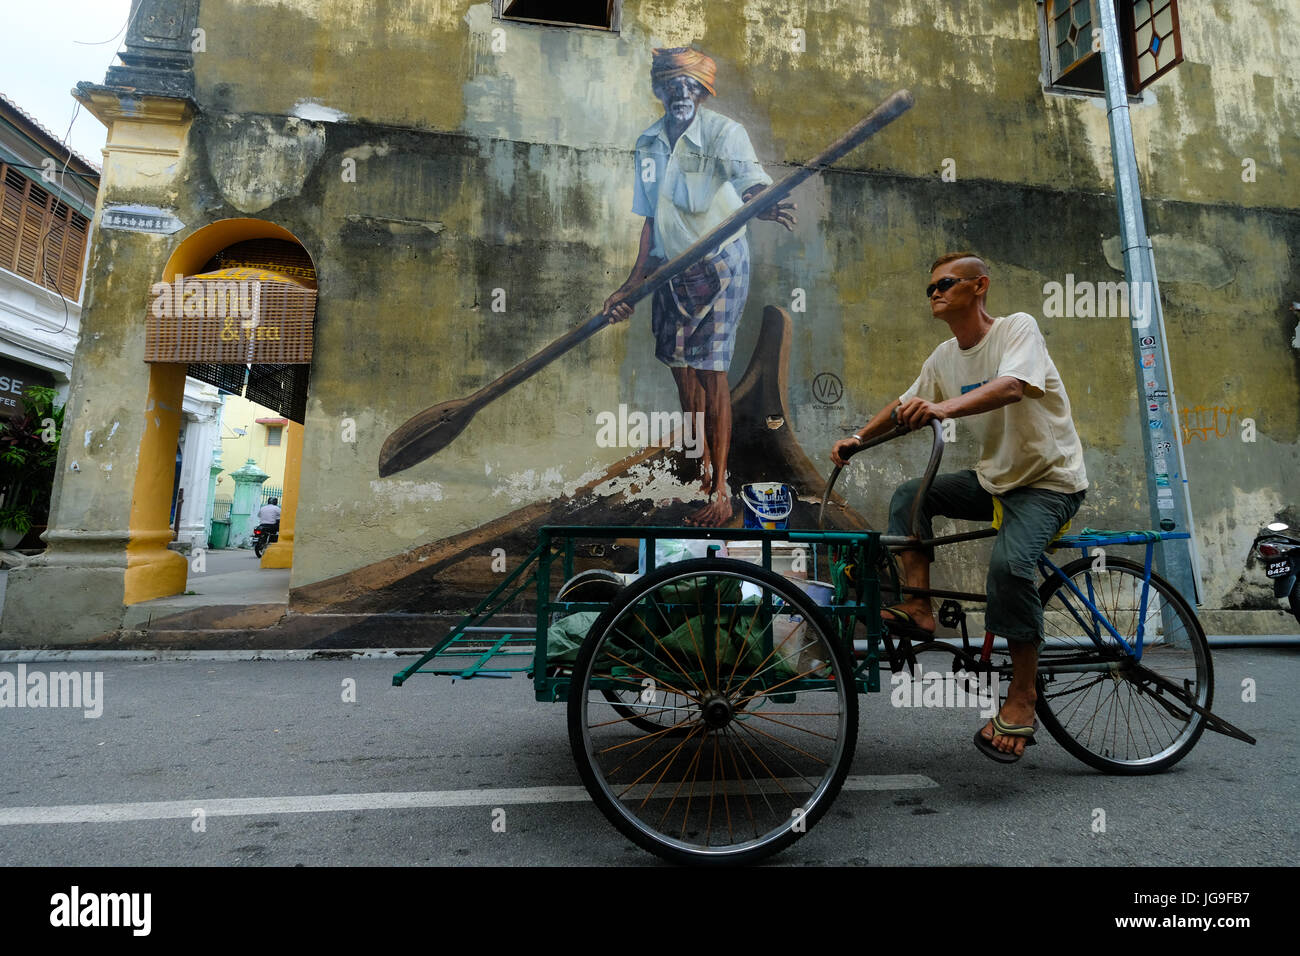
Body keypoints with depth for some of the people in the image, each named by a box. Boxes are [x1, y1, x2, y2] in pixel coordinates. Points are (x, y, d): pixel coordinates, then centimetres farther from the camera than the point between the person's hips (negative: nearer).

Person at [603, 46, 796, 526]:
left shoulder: (723, 132, -9)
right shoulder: (649, 144, 9)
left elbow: (751, 179, -28)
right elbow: (652, 219, 12)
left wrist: (762, 203, -53)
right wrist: (632, 284, 8)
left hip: (719, 266, -6)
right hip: (671, 270, 6)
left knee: (711, 371, -10)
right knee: (681, 366, 9)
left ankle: (720, 493, -2)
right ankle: (701, 466, 29)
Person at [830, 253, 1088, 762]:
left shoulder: (1018, 327, -14)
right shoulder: (944, 357, 6)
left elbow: (1010, 386, -34)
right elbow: (905, 405, 12)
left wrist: (943, 407, -50)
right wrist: (858, 438, -3)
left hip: (1050, 480, -7)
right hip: (994, 477, 7)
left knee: (1009, 562, -30)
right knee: (908, 496, -7)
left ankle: (1022, 696, -13)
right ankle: (918, 608, -6)